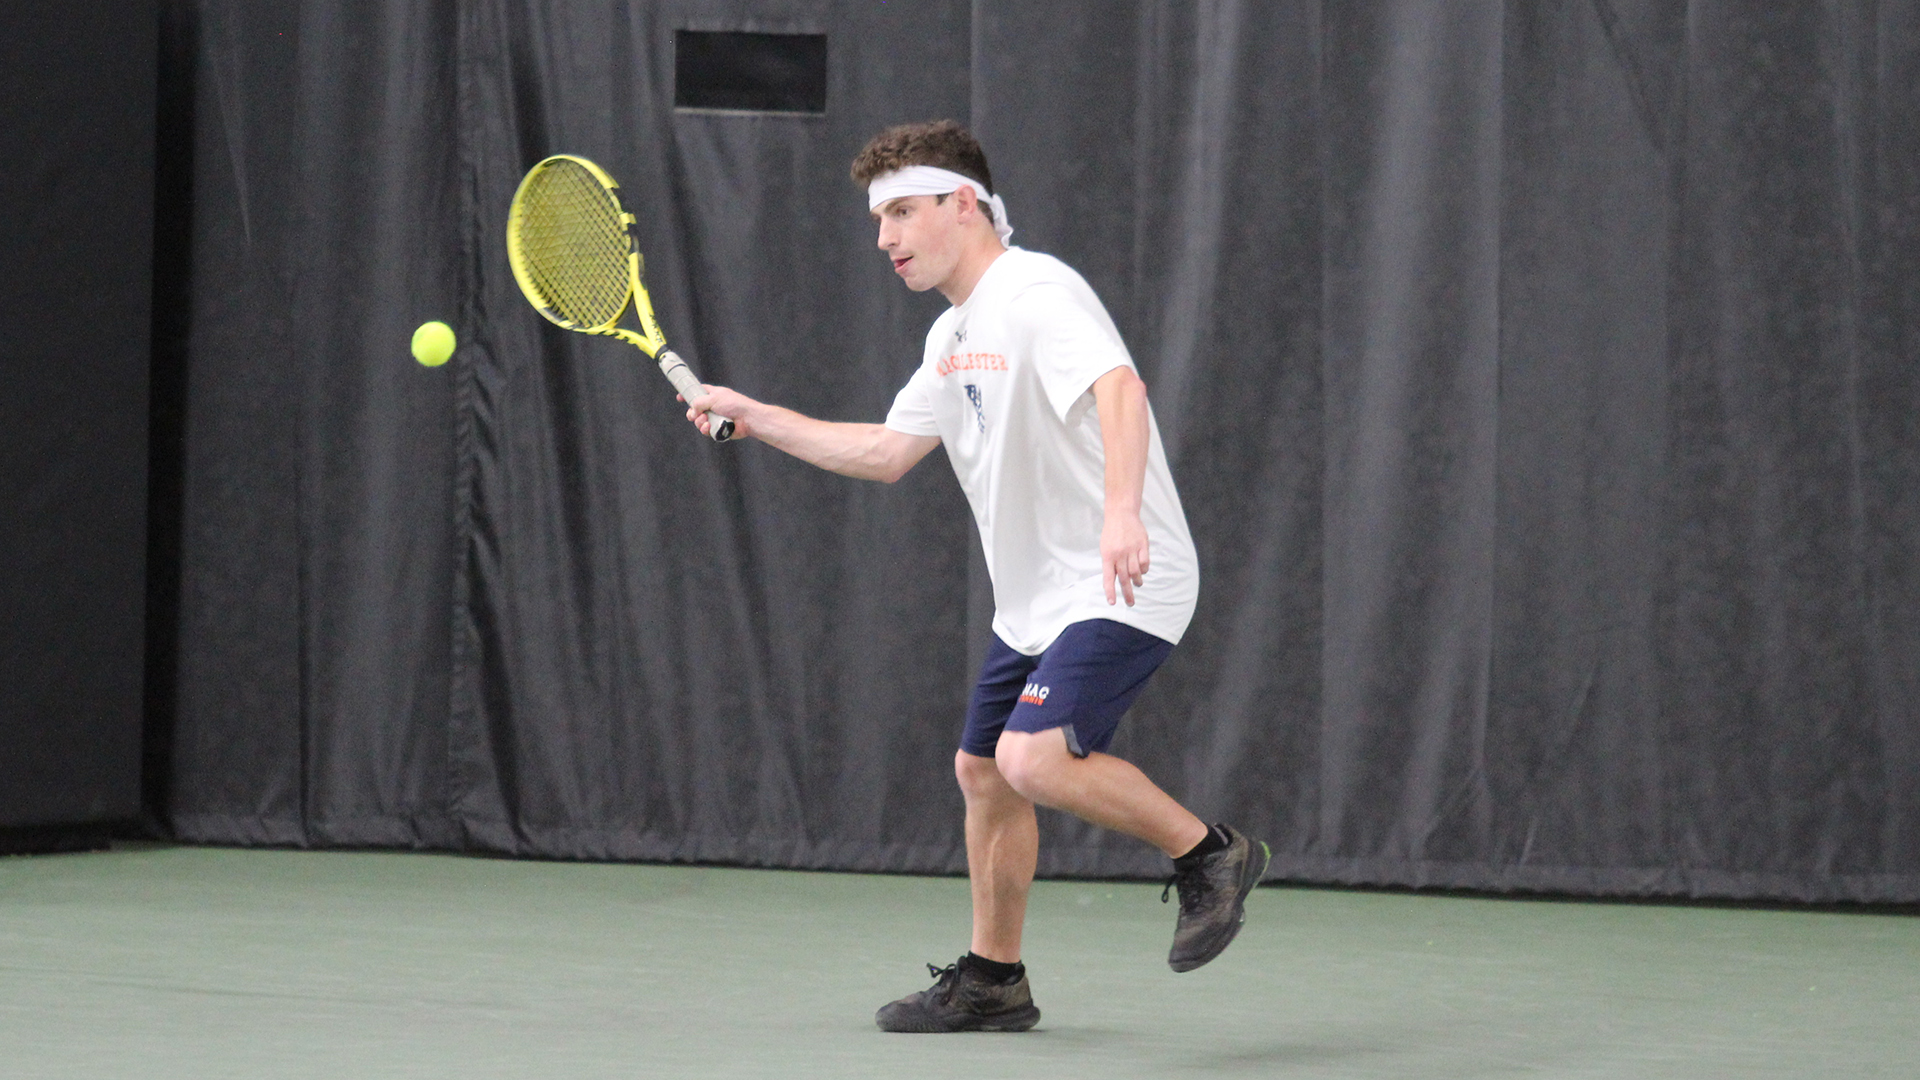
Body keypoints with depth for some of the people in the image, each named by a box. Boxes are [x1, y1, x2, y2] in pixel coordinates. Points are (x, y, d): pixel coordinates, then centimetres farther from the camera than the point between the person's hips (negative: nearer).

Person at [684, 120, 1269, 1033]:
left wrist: (1121, 515, -48)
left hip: (1124, 584, -10)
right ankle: (991, 981, 27)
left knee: (1037, 760, -25)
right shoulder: (952, 336, 15)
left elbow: (1119, 390, -33)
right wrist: (757, 418, 15)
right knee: (982, 773, 14)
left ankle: (1208, 853, -8)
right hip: (1034, 601, 10)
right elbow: (887, 452, 22)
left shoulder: (1037, 293, -16)